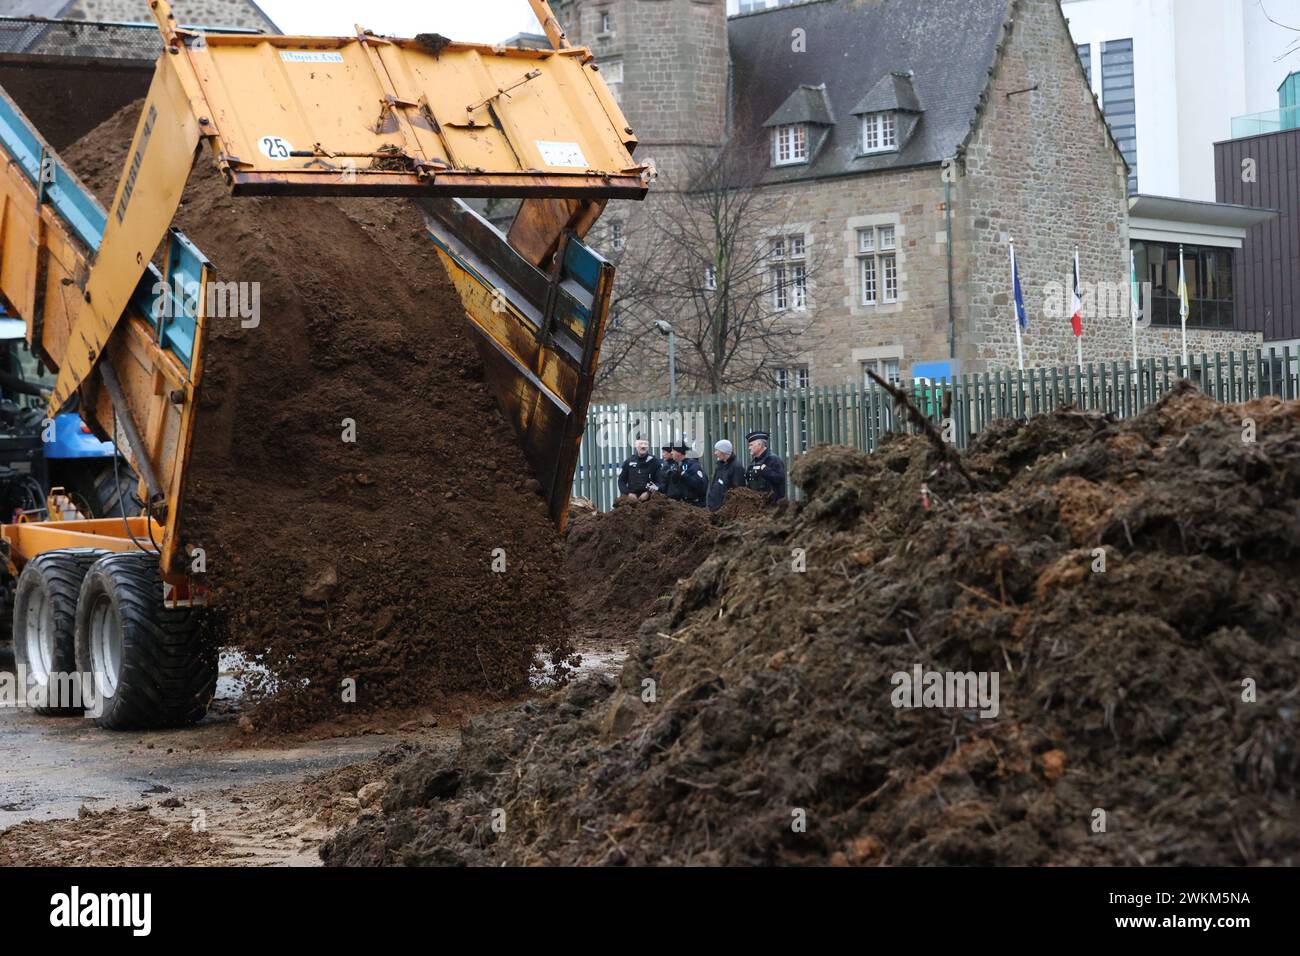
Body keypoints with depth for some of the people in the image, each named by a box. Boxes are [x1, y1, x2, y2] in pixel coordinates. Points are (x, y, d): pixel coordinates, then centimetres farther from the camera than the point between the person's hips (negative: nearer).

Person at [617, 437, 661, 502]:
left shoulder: (654, 461, 5)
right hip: (632, 498, 2)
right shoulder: (629, 462, 12)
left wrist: (648, 493, -11)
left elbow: (659, 481, 2)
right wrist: (628, 493, -3)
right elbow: (621, 481, 14)